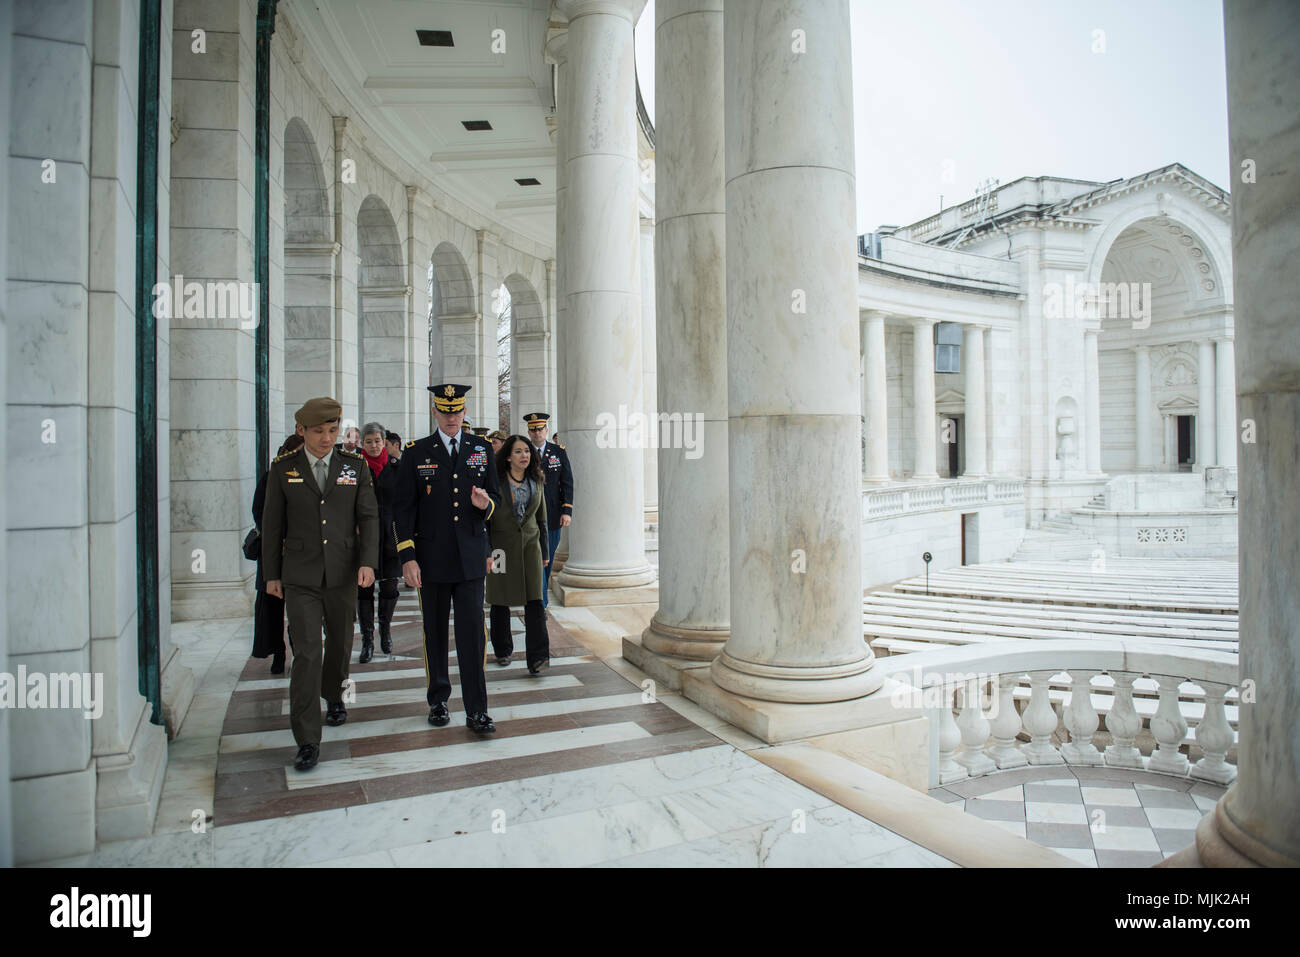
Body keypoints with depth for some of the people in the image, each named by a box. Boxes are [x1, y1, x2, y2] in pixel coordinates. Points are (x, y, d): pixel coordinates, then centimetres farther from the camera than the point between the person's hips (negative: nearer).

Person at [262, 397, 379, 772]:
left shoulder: (355, 465, 3)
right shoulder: (283, 468, 1)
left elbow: (368, 516, 2)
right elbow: (272, 523, 6)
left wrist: (368, 561, -9)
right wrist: (272, 573, 7)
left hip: (343, 573, 2)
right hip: (300, 577, -2)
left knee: (340, 643, 17)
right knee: (306, 653, -8)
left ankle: (333, 695, 46)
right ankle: (307, 741, -1)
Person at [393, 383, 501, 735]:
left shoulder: (480, 449, 8)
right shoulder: (416, 453, 2)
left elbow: (495, 497, 13)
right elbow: (403, 508, -1)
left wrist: (485, 503, -11)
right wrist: (407, 556, -8)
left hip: (471, 557, 1)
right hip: (432, 558, 0)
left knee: (472, 633, -2)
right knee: (435, 633, 11)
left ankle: (476, 711, 4)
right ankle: (438, 700, 28)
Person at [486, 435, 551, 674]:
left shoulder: (537, 482, 10)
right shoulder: (495, 481, -2)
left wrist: (544, 552, 16)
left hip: (530, 545, 2)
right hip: (501, 545, -2)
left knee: (535, 601, -8)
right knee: (500, 601, 6)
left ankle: (538, 658, -10)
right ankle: (502, 650, 26)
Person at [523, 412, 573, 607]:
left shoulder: (559, 452, 5)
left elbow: (567, 483, 3)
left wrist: (567, 511, -6)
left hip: (553, 515, 2)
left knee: (549, 557, 13)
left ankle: (542, 590, 32)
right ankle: (541, 602, -3)